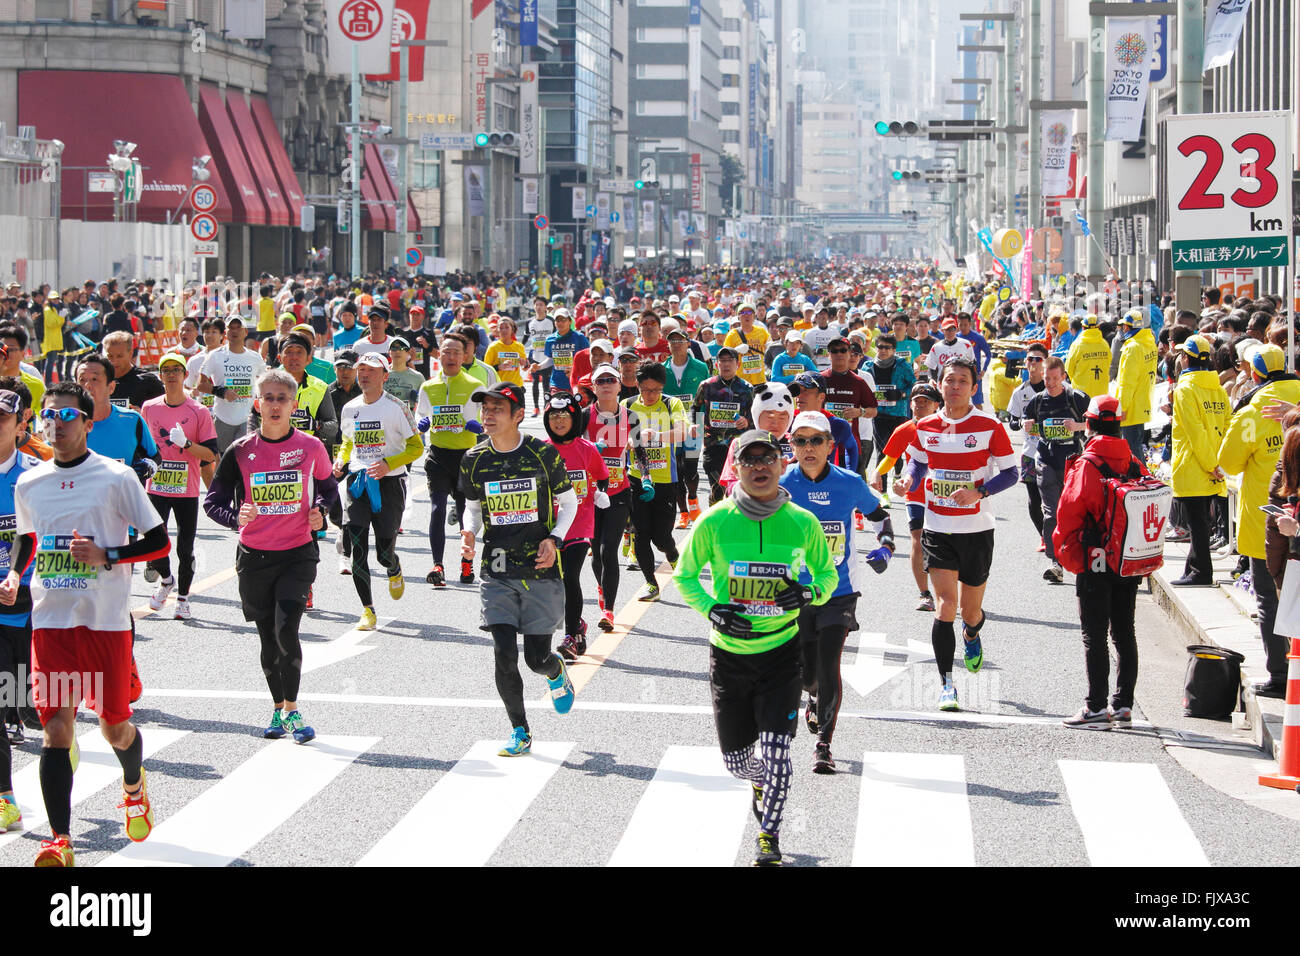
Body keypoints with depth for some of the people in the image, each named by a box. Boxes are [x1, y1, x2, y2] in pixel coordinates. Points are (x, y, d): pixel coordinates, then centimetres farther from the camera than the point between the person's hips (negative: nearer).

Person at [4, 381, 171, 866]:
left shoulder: (117, 477, -5)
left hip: (107, 621, -2)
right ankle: (60, 840, -10)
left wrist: (106, 555, -15)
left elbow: (159, 541, -2)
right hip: (51, 622, 2)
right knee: (56, 727, -9)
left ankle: (134, 786, 43)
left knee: (115, 726, 9)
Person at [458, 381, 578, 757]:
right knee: (504, 655, -7)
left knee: (536, 658, -1)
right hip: (496, 571, 2)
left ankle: (557, 674, 38)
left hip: (541, 571, -2)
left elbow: (569, 502, 7)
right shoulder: (474, 460, 2)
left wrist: (554, 539, -9)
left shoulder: (544, 454, -5)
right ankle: (520, 732, 10)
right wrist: (469, 533, -6)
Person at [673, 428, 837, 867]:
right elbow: (684, 575, 5)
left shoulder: (802, 523, -5)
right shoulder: (714, 522, -7)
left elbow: (828, 573, 10)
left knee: (776, 749, -13)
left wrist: (810, 593, -12)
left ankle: (769, 835, 8)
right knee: (735, 758, 10)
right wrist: (712, 609, -12)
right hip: (728, 652, 1)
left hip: (781, 650, -1)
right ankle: (762, 784, 47)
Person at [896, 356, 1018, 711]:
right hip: (937, 530, 1)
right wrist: (907, 481, -4)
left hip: (976, 530, -1)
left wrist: (979, 492, -19)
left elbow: (1009, 473, -3)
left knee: (970, 609, 11)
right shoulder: (925, 427, 1)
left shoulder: (990, 427, -7)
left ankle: (971, 637, 50)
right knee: (945, 605, -13)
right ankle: (946, 683, -7)